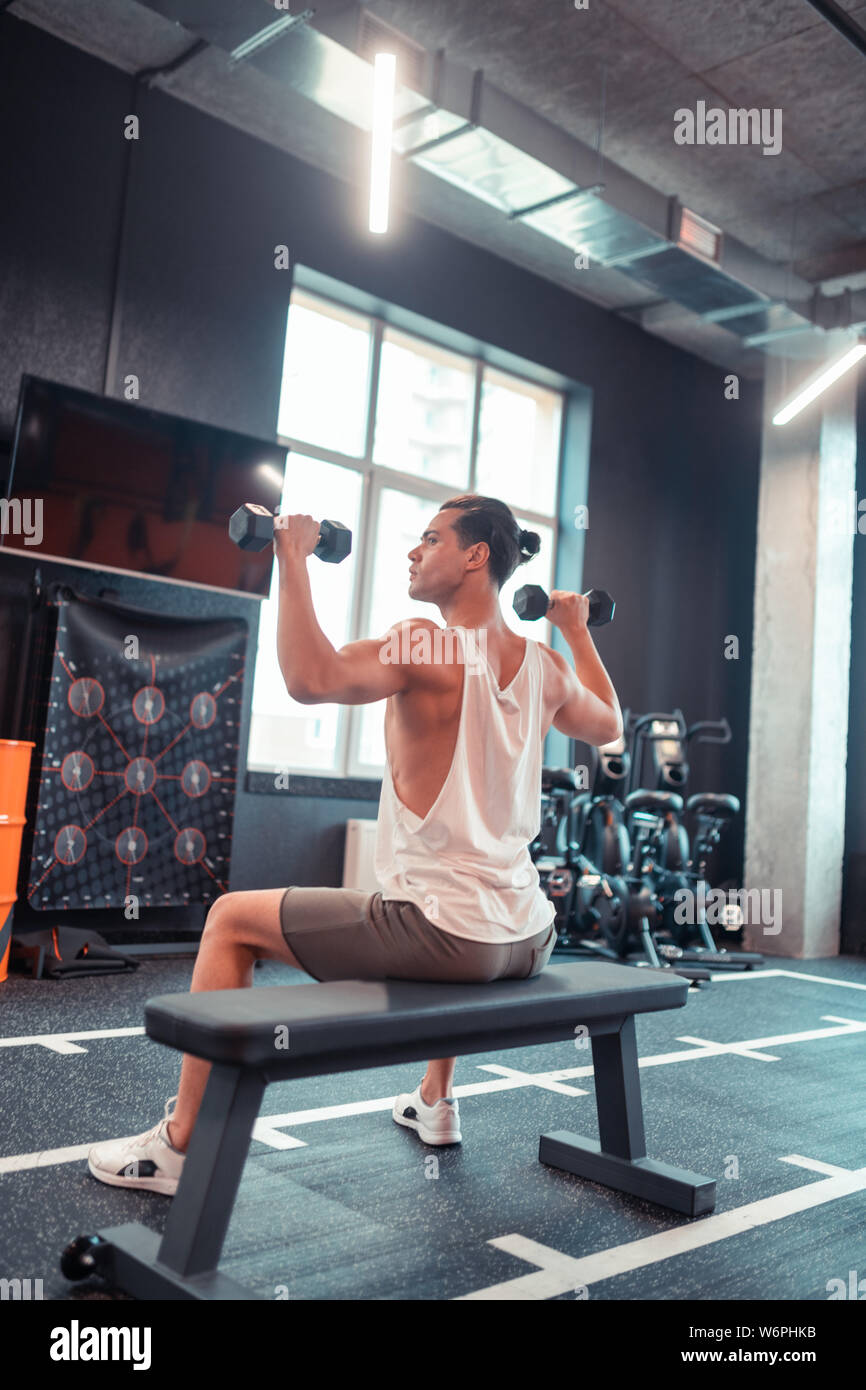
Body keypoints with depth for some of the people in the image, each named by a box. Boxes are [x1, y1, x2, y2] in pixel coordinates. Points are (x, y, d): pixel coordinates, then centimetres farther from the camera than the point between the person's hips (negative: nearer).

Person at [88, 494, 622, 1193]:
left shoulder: (426, 646, -15)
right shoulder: (544, 666, 6)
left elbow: (313, 677, -32)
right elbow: (608, 724, 26)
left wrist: (293, 558, -20)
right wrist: (579, 630, 34)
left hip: (440, 935, -7)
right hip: (528, 941, 7)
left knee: (232, 919, 8)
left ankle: (182, 1145, 15)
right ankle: (436, 1102, 52)